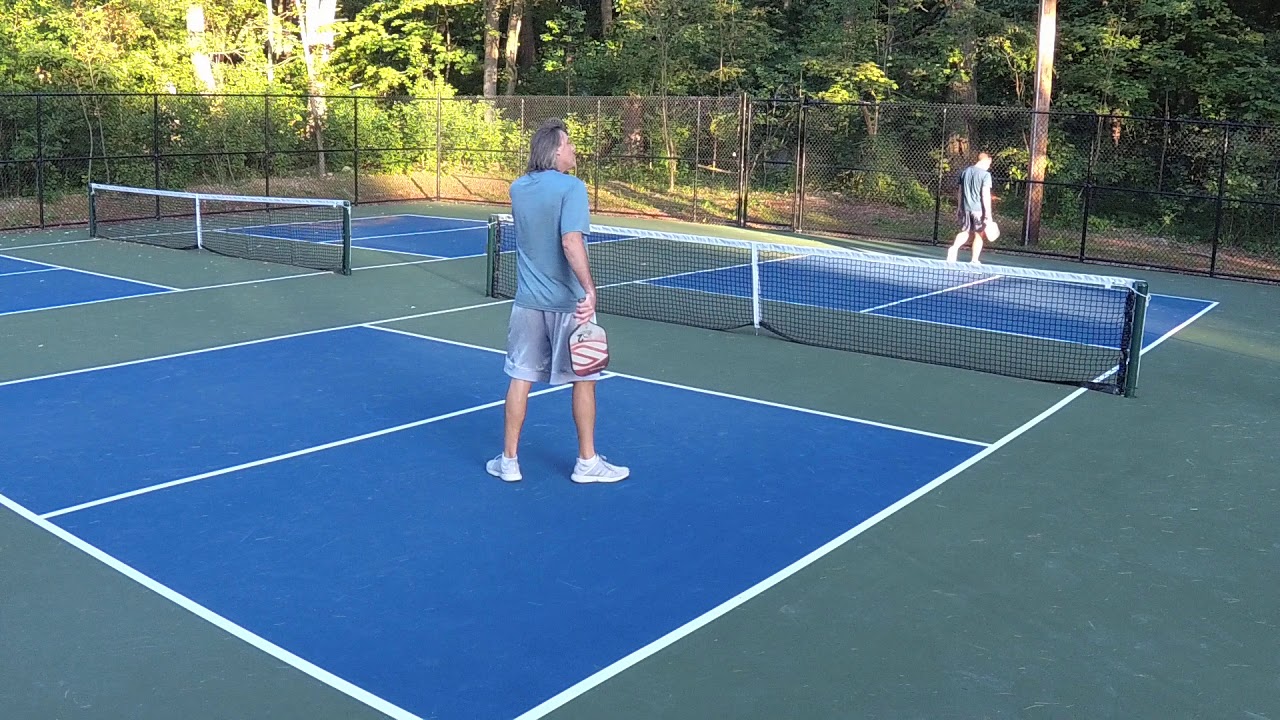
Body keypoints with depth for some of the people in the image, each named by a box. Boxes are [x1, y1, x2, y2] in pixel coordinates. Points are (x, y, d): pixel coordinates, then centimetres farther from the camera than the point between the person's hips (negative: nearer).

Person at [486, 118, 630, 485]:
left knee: (521, 378, 10)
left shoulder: (518, 188, 6)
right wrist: (589, 289, -32)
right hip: (567, 302, -5)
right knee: (583, 379, 9)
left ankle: (509, 461, 16)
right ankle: (587, 462, 18)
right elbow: (571, 242, -27)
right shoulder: (572, 187, -14)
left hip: (528, 301, 5)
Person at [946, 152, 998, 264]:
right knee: (979, 234, 7)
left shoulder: (965, 171, 8)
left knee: (966, 232, 15)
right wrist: (988, 215, -13)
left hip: (965, 208, 5)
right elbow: (985, 195, -15)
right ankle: (974, 260, 10)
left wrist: (958, 207, 22)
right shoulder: (985, 174, -10)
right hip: (979, 209, -5)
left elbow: (960, 192, 13)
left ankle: (954, 247, -10)